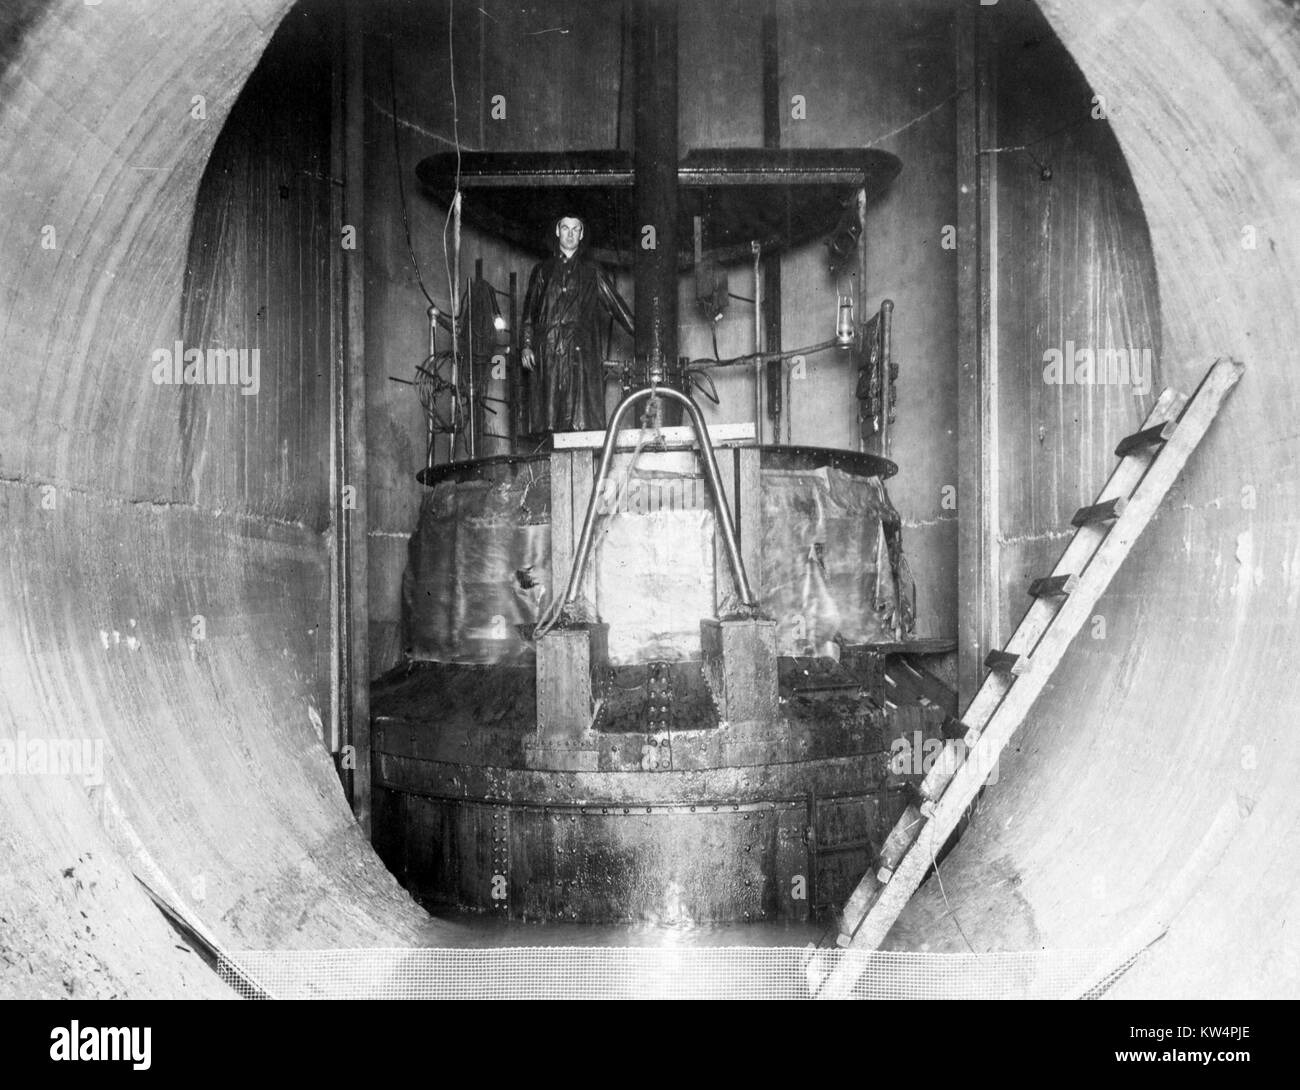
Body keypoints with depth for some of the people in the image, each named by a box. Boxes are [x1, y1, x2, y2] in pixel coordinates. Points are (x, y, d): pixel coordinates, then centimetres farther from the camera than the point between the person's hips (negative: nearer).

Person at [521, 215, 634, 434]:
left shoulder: (591, 270, 17)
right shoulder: (543, 270, 19)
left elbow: (615, 304, 13)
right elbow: (529, 310, 17)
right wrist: (527, 344, 5)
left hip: (582, 351, -1)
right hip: (548, 352, 1)